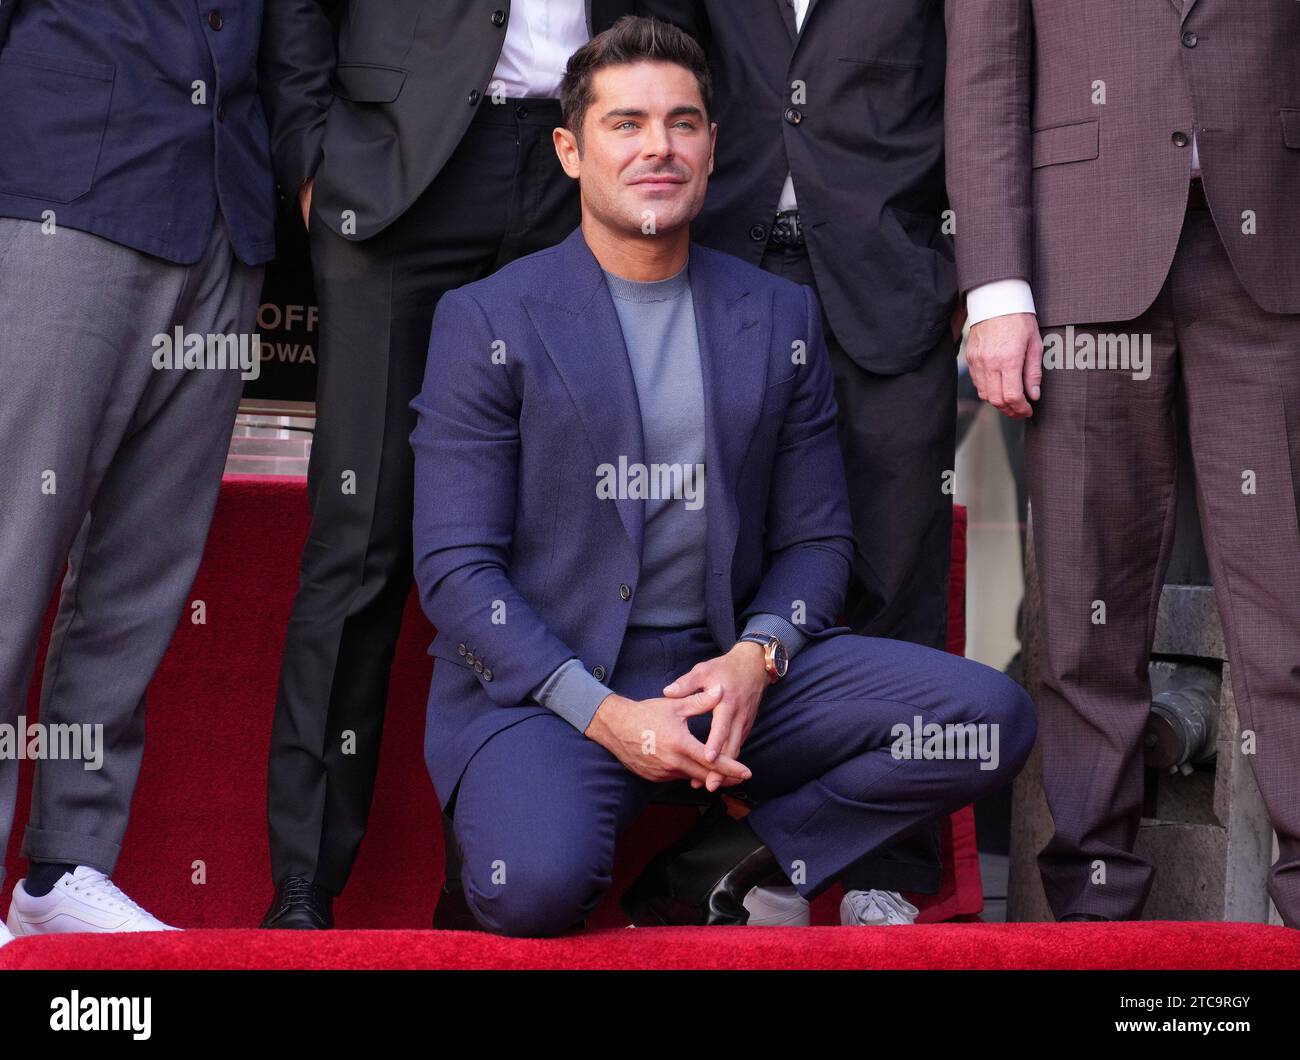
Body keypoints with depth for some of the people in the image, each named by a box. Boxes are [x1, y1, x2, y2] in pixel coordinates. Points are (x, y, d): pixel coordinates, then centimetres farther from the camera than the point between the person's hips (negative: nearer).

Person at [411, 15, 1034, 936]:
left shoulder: (782, 317, 12)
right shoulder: (487, 321, 0)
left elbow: (816, 539, 13)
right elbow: (456, 568, -5)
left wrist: (755, 657, -11)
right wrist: (605, 715, -18)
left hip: (728, 672, 4)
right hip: (540, 679, -4)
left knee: (991, 720, -16)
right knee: (536, 889, -34)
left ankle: (709, 869, -5)